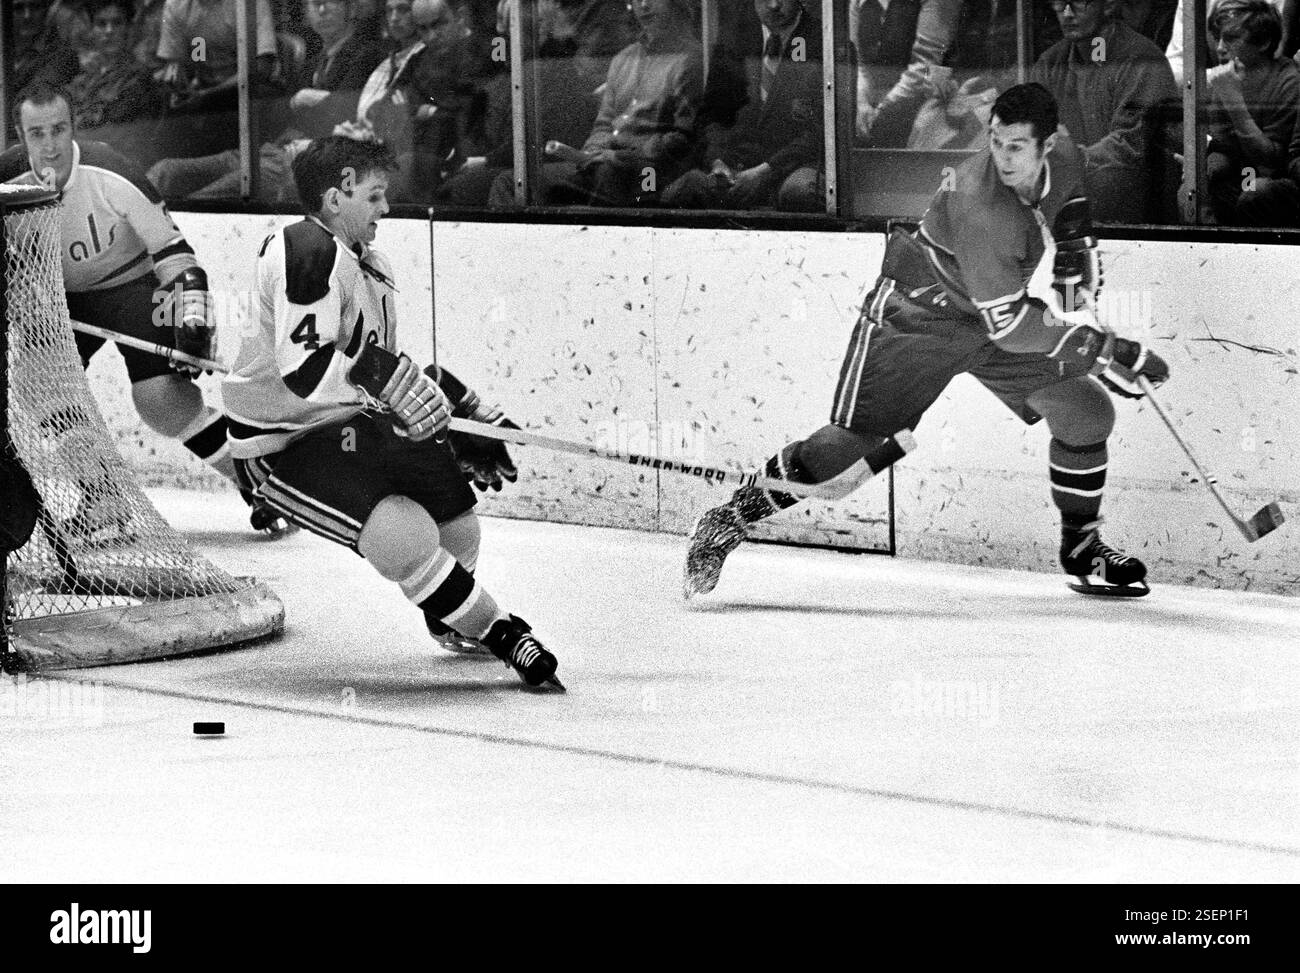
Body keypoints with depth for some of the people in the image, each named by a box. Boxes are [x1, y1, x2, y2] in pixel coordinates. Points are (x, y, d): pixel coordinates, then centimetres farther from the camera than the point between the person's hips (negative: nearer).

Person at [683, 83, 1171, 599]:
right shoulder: (980, 204, -35)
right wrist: (1103, 347, -33)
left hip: (1005, 310, 7)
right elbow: (1009, 326, -34)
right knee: (849, 446, -14)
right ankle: (733, 517, 3)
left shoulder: (1064, 157, -12)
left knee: (1085, 413, -2)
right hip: (916, 314, -7)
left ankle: (1080, 545, 18)